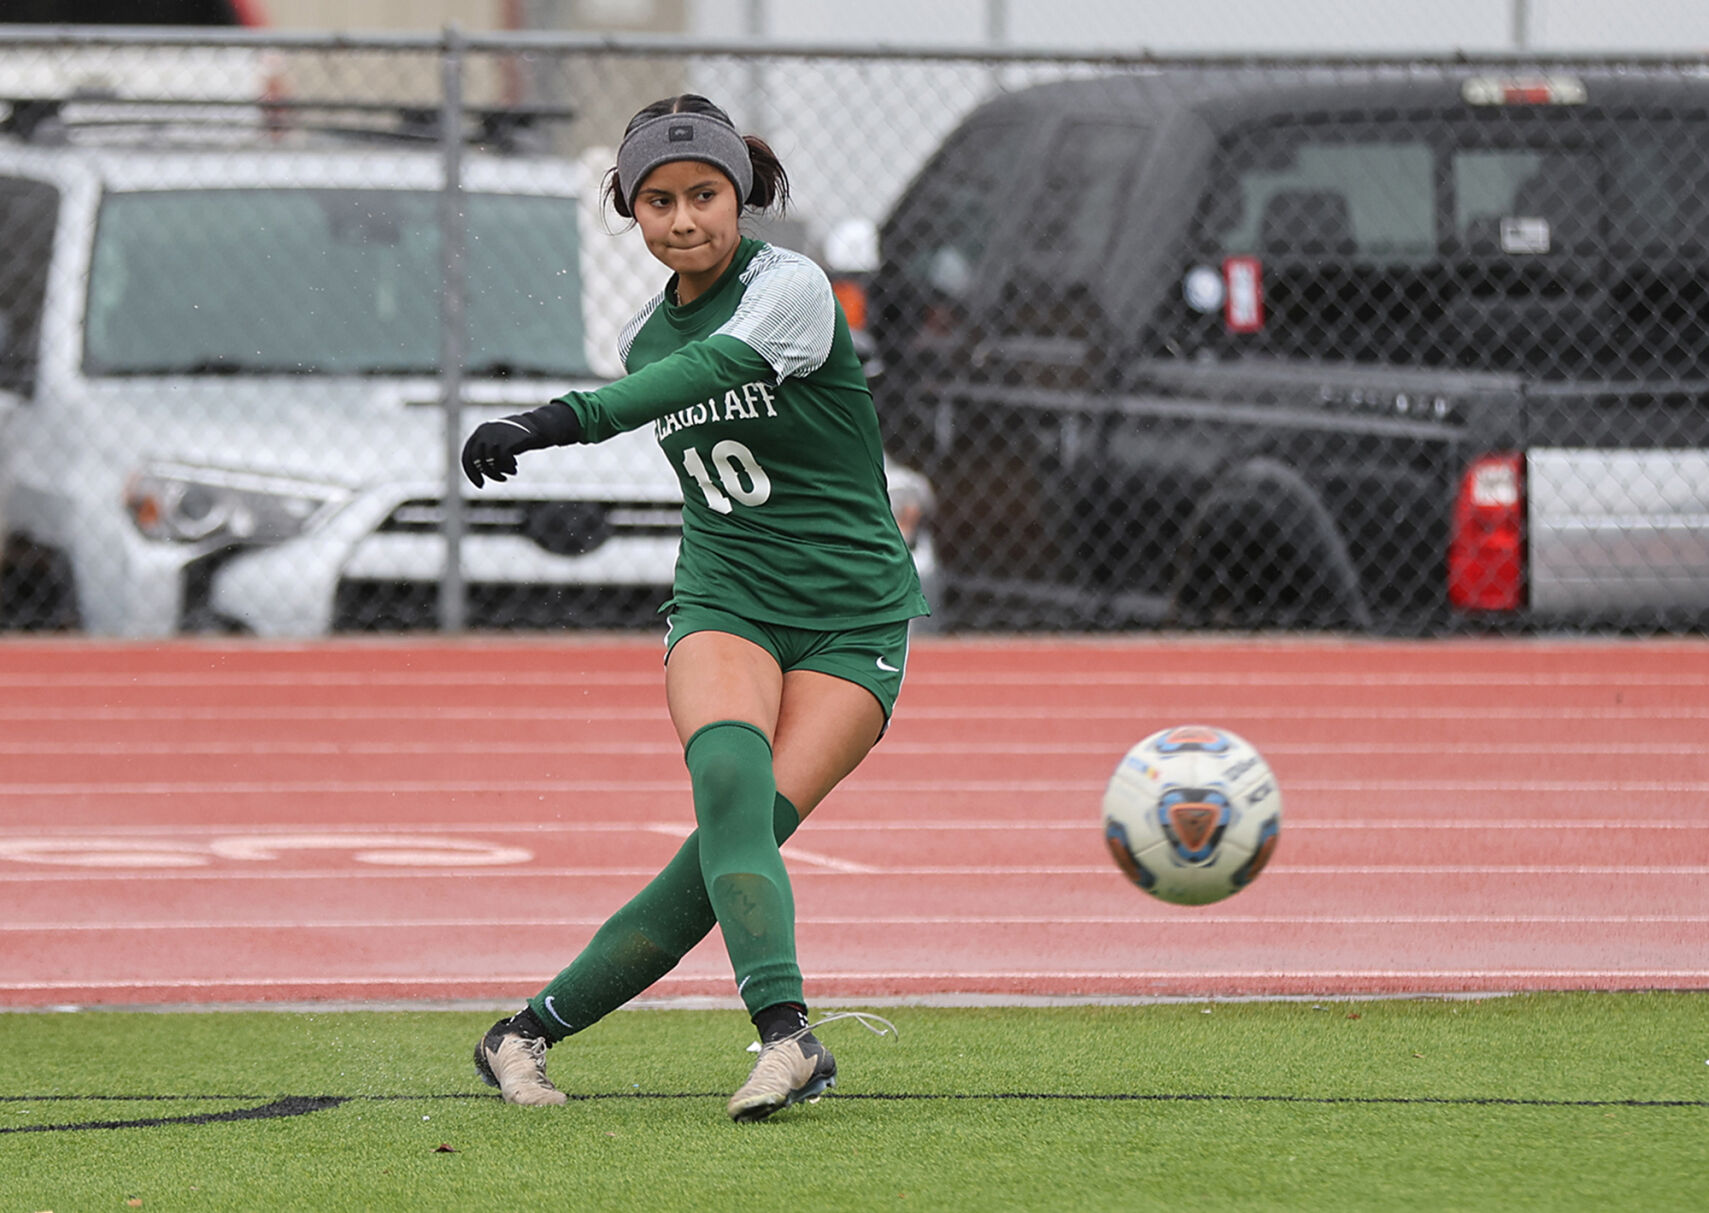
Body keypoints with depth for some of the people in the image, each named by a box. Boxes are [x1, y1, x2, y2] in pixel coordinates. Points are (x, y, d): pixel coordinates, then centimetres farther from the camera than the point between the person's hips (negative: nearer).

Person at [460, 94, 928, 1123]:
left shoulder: (791, 287, -12)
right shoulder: (645, 336, 9)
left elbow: (715, 371, -32)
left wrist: (561, 421, -46)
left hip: (854, 619, -4)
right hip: (724, 602, 4)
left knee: (747, 830, -20)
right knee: (730, 777, -28)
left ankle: (531, 1030, -13)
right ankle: (789, 1036, -40)